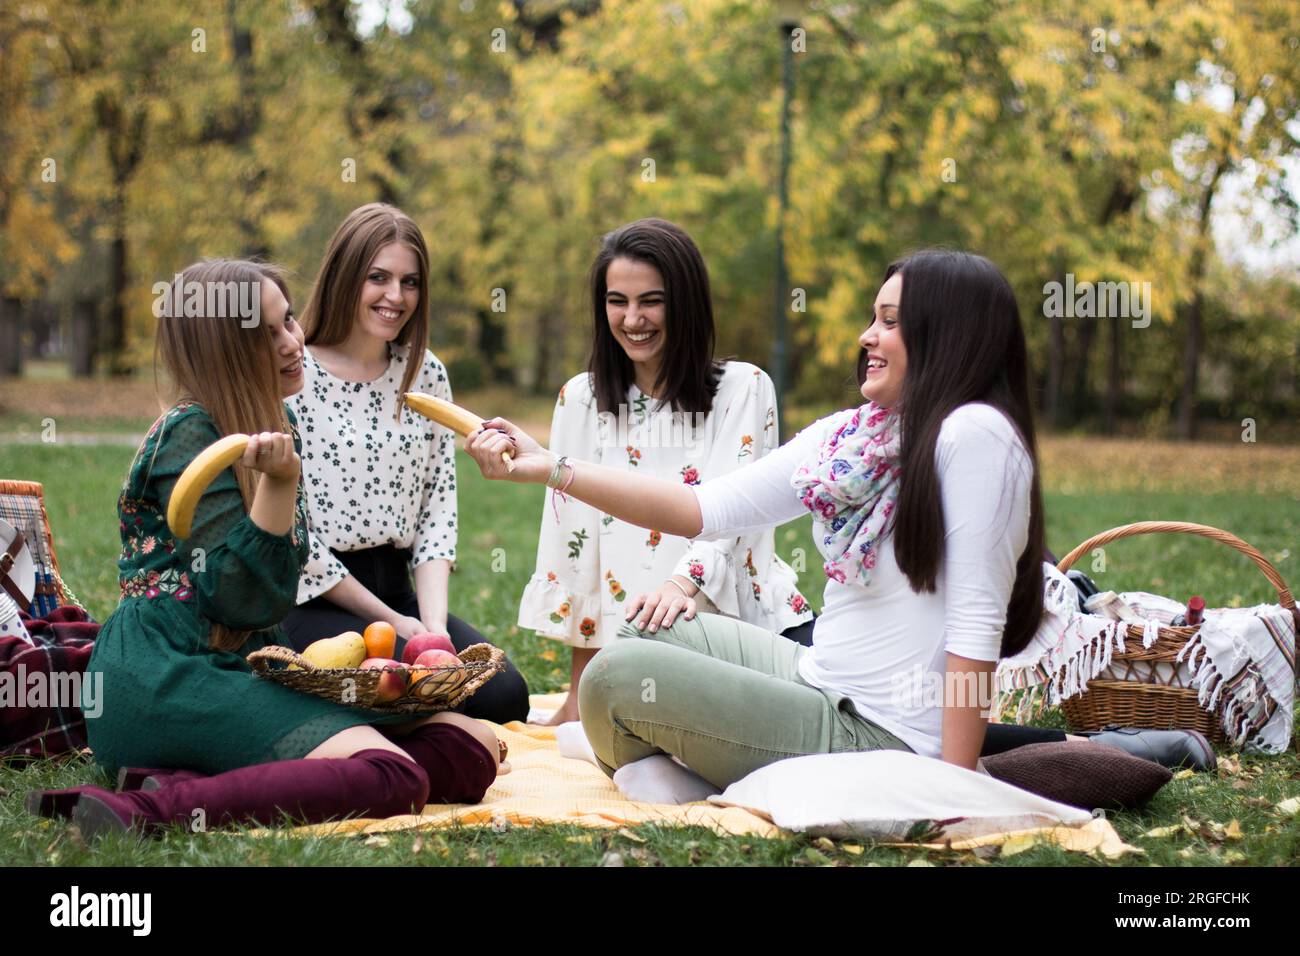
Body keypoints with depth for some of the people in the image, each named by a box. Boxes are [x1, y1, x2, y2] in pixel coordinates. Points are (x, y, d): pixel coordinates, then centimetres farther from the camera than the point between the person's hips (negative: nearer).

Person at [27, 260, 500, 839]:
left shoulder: (277, 425, 18)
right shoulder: (191, 433, -8)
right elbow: (239, 601, -15)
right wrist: (279, 482, -24)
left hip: (245, 669, 10)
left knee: (473, 749, -10)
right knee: (394, 776, -29)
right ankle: (150, 810, -35)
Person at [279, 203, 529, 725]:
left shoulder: (426, 375, 9)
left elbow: (439, 504, 6)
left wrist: (432, 621, -9)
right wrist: (390, 622, -10)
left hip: (400, 590, 5)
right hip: (309, 599, -5)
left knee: (504, 695, -17)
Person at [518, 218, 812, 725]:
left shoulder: (744, 388, 3)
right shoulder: (581, 399, 9)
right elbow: (573, 536, 9)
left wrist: (683, 582, -31)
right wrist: (579, 692, 7)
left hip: (749, 618, -1)